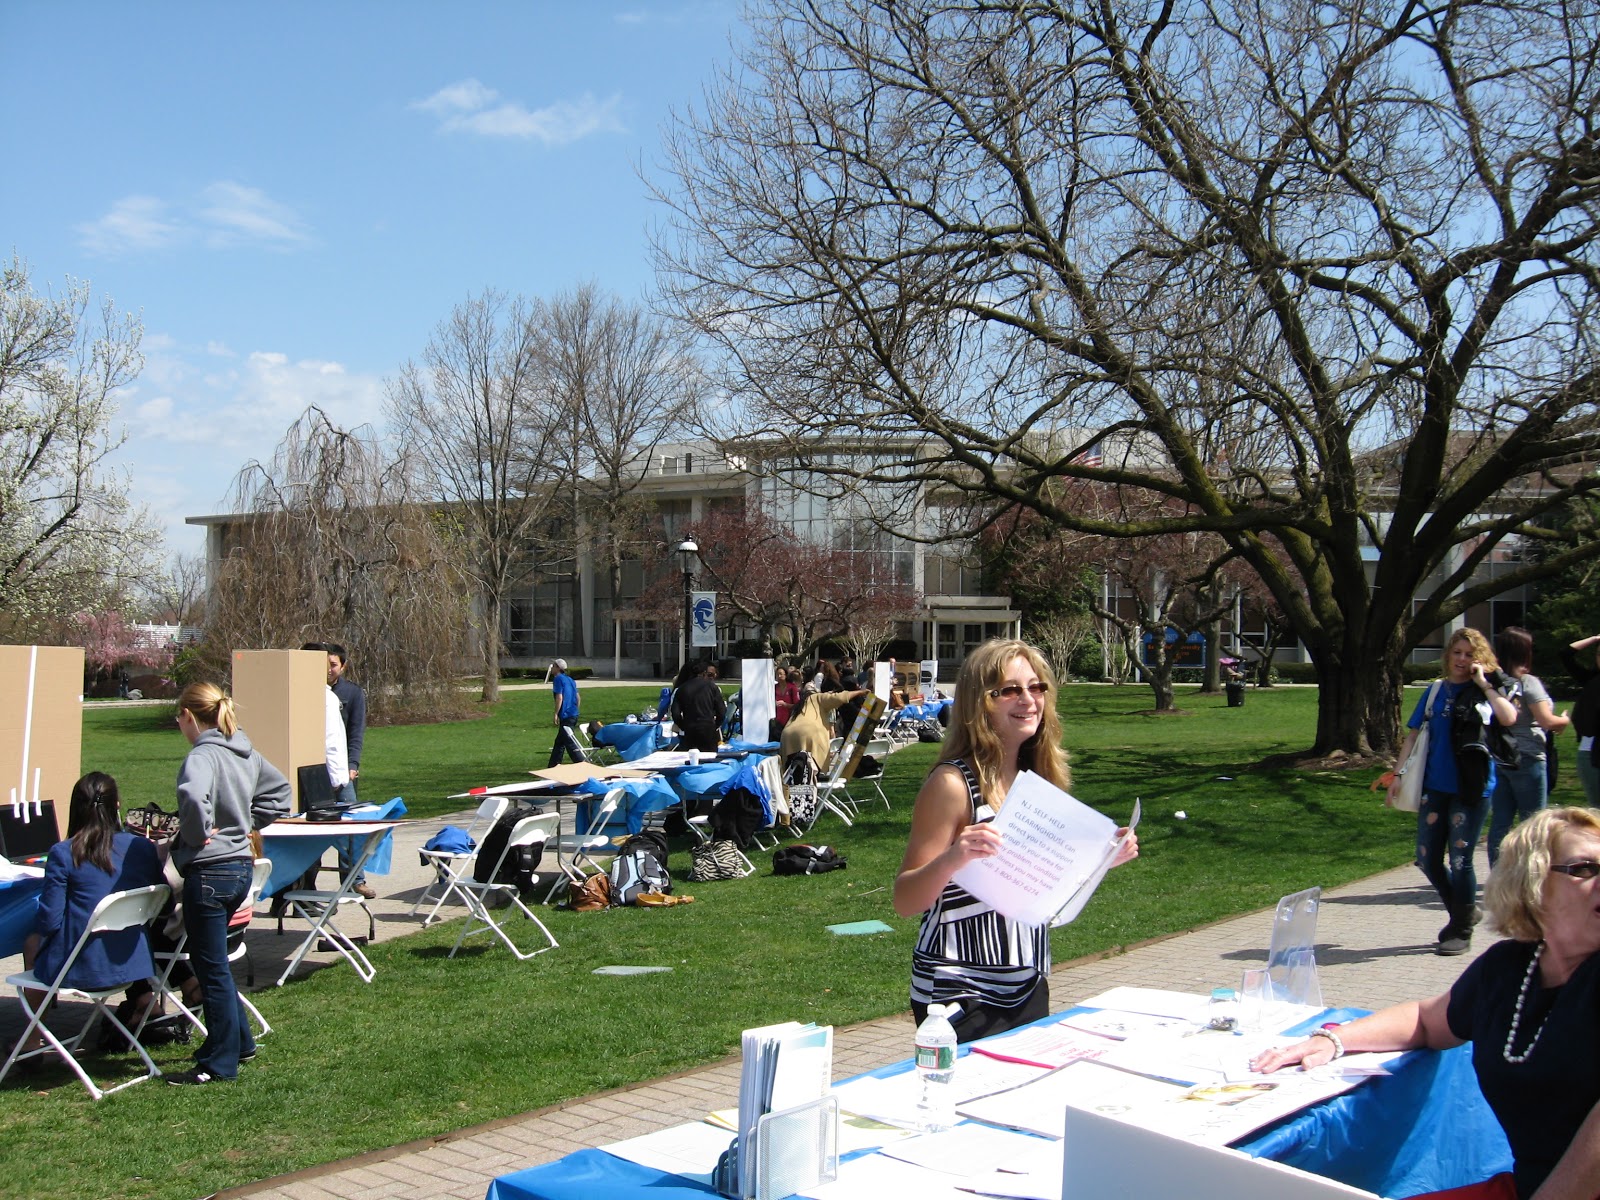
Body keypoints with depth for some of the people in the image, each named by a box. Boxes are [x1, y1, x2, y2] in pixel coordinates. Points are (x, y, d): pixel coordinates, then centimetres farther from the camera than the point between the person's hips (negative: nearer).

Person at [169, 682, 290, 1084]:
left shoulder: (202, 755, -18)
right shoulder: (246, 752, 9)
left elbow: (194, 796, -40)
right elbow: (278, 789, 22)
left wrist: (195, 833, -22)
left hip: (208, 872, -9)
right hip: (241, 866, 9)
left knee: (211, 968, 2)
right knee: (214, 961, 23)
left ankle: (219, 1063, 12)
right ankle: (239, 1042, 32)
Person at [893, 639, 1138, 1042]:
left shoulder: (1037, 778, 5)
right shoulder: (953, 783, -16)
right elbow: (905, 902, -17)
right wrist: (951, 859, -35)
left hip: (1029, 989, 7)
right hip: (960, 994, -7)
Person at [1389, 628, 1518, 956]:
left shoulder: (1487, 691, -2)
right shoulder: (1436, 691, 10)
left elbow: (1509, 718, -24)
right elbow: (1414, 734, 12)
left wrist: (1483, 683, -15)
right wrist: (1399, 773, 4)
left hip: (1472, 788, -5)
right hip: (1436, 786, 5)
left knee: (1459, 860, -2)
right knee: (1428, 859, 6)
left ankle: (1461, 931, 15)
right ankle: (1465, 912, 29)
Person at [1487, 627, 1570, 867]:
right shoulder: (1528, 683, -11)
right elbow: (1547, 720, -14)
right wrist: (1565, 720, 5)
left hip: (1497, 760, 6)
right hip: (1526, 759, -6)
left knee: (1500, 823, 8)